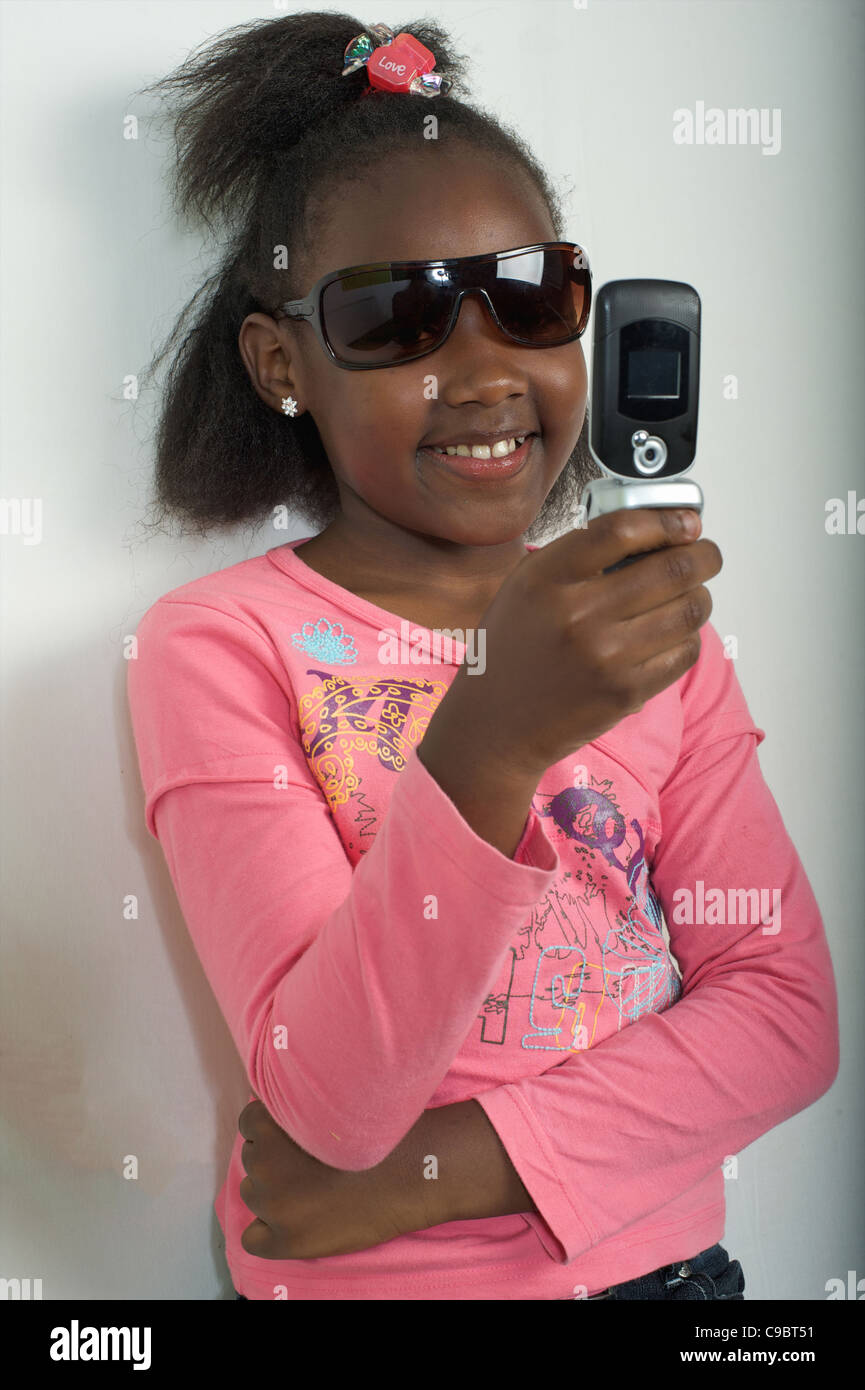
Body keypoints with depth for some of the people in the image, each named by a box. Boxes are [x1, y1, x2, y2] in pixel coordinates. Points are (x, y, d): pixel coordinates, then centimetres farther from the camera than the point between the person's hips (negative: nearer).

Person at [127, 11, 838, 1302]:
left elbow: (789, 1011, -6)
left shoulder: (653, 624, 0)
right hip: (371, 1279, -3)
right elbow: (328, 1101, -21)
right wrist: (489, 745, -36)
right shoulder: (217, 648, -13)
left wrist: (440, 1165, -17)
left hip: (660, 1254, 3)